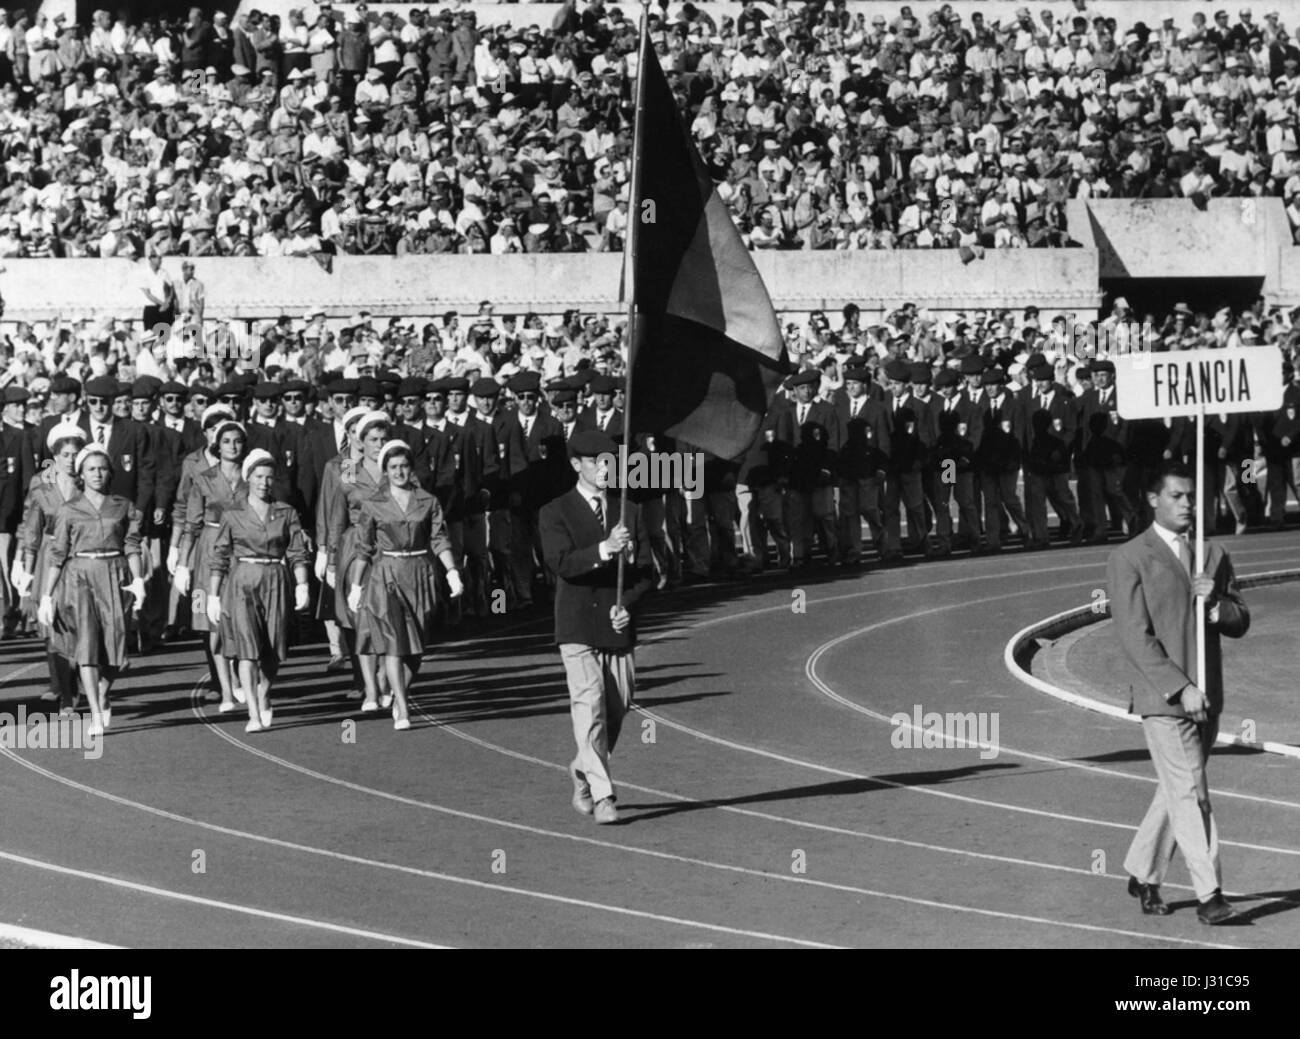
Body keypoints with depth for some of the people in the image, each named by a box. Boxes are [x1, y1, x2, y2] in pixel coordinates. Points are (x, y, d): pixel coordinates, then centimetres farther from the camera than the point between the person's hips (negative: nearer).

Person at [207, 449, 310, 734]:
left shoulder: (286, 513, 6)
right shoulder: (233, 514, 2)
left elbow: (297, 553, 3)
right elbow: (219, 558, 4)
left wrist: (302, 586, -9)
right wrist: (213, 596, 1)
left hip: (275, 583, 2)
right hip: (241, 583, -2)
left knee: (273, 651, 6)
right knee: (247, 646, -14)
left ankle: (264, 695, 36)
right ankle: (254, 714, -16)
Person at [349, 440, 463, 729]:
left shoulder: (428, 502, 4)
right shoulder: (373, 505, 2)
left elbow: (439, 539, 1)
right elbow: (364, 548, 6)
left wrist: (452, 572, -12)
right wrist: (356, 585, 5)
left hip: (420, 575, 2)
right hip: (385, 575, -2)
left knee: (416, 646, 4)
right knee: (392, 641, -11)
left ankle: (398, 696, 24)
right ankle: (401, 711, -12)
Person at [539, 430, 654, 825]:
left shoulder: (628, 512, 13)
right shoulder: (555, 513, 0)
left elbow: (645, 570, 10)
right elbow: (560, 562, -16)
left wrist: (626, 604, -7)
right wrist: (603, 550, -30)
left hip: (619, 628, 4)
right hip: (578, 630, -4)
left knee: (616, 711, 8)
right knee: (590, 709, -13)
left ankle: (583, 771, 32)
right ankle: (602, 795, -11)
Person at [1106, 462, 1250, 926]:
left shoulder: (1213, 554, 13)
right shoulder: (1128, 559, -5)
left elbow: (1240, 623, 13)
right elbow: (1136, 638, -10)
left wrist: (1214, 603, -10)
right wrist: (1180, 688, -17)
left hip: (1206, 698, 6)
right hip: (1163, 698, -6)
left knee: (1175, 792, 13)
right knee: (1190, 792, -9)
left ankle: (1143, 875, 28)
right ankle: (1208, 895, -9)